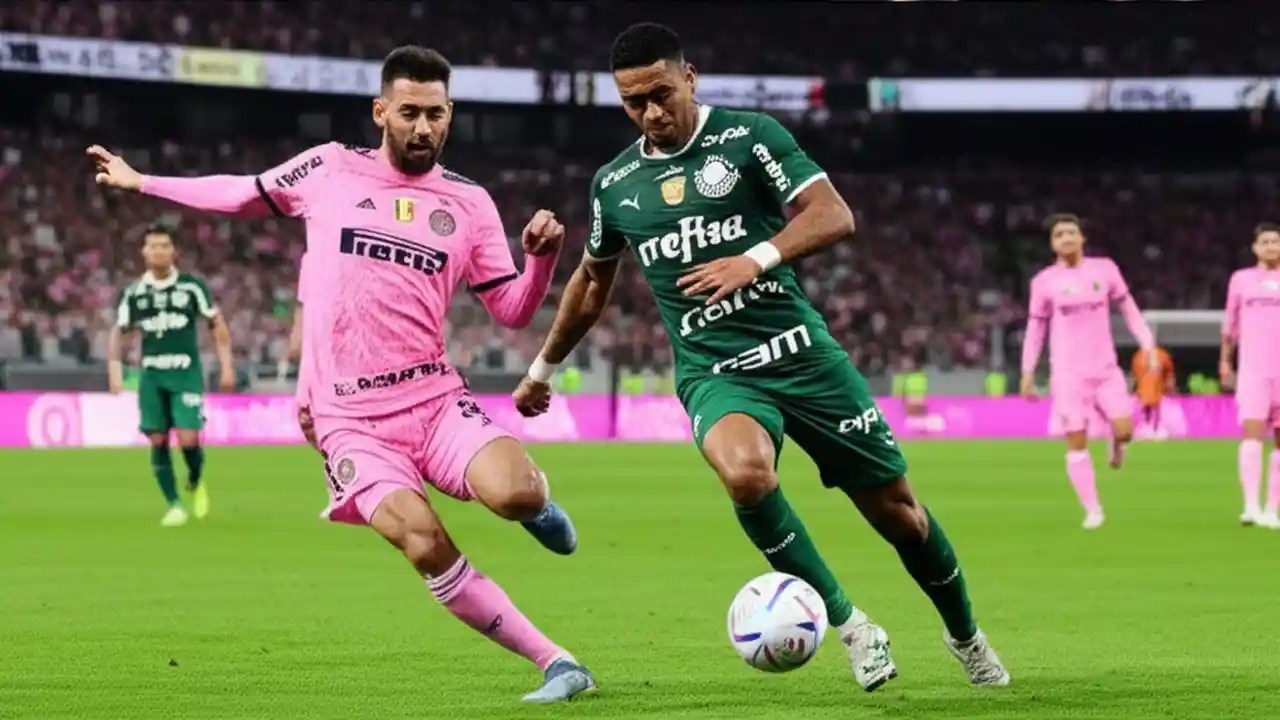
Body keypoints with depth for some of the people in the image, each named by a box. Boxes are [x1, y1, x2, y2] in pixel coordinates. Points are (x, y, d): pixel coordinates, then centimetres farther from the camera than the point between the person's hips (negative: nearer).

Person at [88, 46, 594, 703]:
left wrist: (543, 255, -11)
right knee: (428, 547, -25)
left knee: (514, 494, -29)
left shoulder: (468, 203, 8)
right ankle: (557, 664, -15)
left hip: (436, 399, 1)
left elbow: (513, 310, 8)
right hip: (351, 421, -1)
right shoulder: (329, 169, 5)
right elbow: (246, 194, 22)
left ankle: (535, 500, 12)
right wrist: (140, 182, 28)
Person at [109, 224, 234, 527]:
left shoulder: (192, 286, -2)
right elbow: (119, 332, 12)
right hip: (151, 375, 2)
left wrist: (226, 365, -1)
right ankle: (174, 505, 9)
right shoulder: (133, 293, 3)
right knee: (158, 440, -2)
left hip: (186, 372, -2)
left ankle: (196, 483, 20)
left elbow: (217, 325, 5)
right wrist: (115, 369, 0)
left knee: (188, 439, -13)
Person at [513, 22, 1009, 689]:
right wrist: (542, 369, 32)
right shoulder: (614, 184, 9)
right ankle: (849, 625, -18)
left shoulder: (747, 136, -3)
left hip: (800, 351, -1)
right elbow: (592, 282, 26)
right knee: (745, 472, -34)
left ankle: (966, 637, 32)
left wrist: (756, 259, -25)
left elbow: (834, 216, -11)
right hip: (714, 374, 1)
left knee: (895, 507, 4)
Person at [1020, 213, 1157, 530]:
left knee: (1124, 429, -14)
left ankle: (1115, 443, 24)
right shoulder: (1044, 281, 0)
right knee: (1076, 442, -5)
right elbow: (1036, 328, 7)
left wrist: (1148, 346, 1)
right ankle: (1093, 510, 3)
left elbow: (1129, 309, 9)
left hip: (1105, 368, 1)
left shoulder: (1104, 269, 3)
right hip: (1068, 373, -1)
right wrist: (1028, 372, 4)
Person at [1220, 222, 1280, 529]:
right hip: (1252, 371, -1)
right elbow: (1231, 324, 16)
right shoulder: (1241, 279, 8)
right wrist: (1225, 361, 16)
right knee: (1252, 432, -16)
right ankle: (1251, 506, -24)